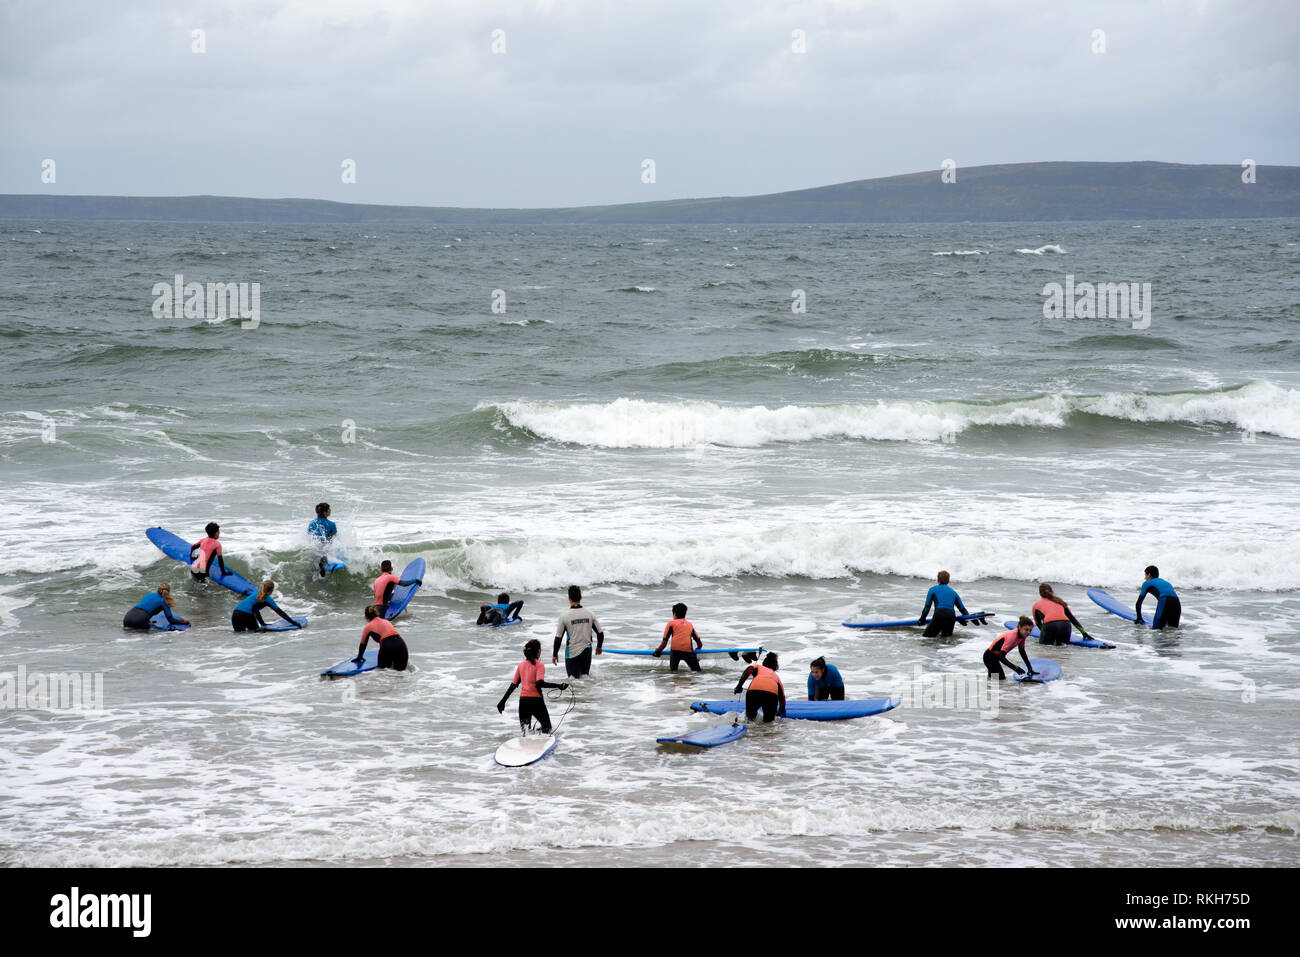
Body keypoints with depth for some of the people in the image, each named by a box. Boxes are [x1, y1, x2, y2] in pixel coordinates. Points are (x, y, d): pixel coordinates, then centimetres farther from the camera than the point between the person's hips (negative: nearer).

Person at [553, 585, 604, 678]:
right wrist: (599, 647, 26)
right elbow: (600, 633, 8)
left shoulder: (564, 616, -9)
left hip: (572, 653, -3)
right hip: (587, 652, 3)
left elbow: (558, 638, -5)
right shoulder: (589, 614, 0)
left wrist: (555, 654, 7)